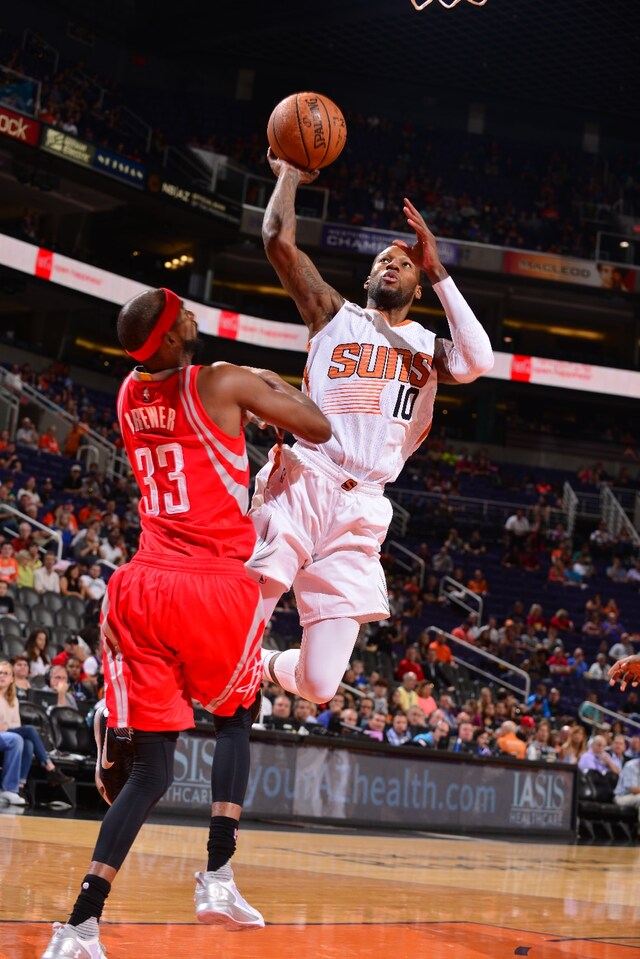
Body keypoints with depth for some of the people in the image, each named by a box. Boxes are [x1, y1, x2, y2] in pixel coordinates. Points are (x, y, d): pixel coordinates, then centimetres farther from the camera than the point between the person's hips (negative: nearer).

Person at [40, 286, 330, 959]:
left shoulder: (128, 394, 13)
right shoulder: (224, 384, -4)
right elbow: (320, 431, 5)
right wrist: (278, 388, 22)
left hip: (142, 586, 4)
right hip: (216, 587, -4)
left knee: (149, 765, 7)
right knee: (235, 721, 23)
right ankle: (217, 877, 7)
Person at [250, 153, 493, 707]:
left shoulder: (428, 348, 21)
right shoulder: (336, 316, 17)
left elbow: (479, 362, -4)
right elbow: (278, 238, 4)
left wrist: (437, 270, -1)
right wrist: (287, 173, 16)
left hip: (359, 514, 2)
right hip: (300, 488, -2)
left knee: (319, 685, -1)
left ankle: (266, 666, 31)